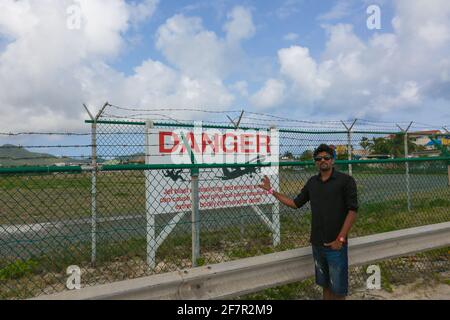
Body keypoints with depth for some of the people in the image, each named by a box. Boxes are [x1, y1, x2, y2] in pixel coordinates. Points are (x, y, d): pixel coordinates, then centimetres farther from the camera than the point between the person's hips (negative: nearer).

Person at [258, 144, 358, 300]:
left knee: (338, 289, 5)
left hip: (336, 244, -4)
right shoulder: (312, 182, 7)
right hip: (317, 243, 5)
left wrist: (340, 239, -15)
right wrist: (271, 190, 10)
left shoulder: (345, 180, -8)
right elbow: (296, 203, 13)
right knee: (325, 284, 17)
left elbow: (352, 210, -10)